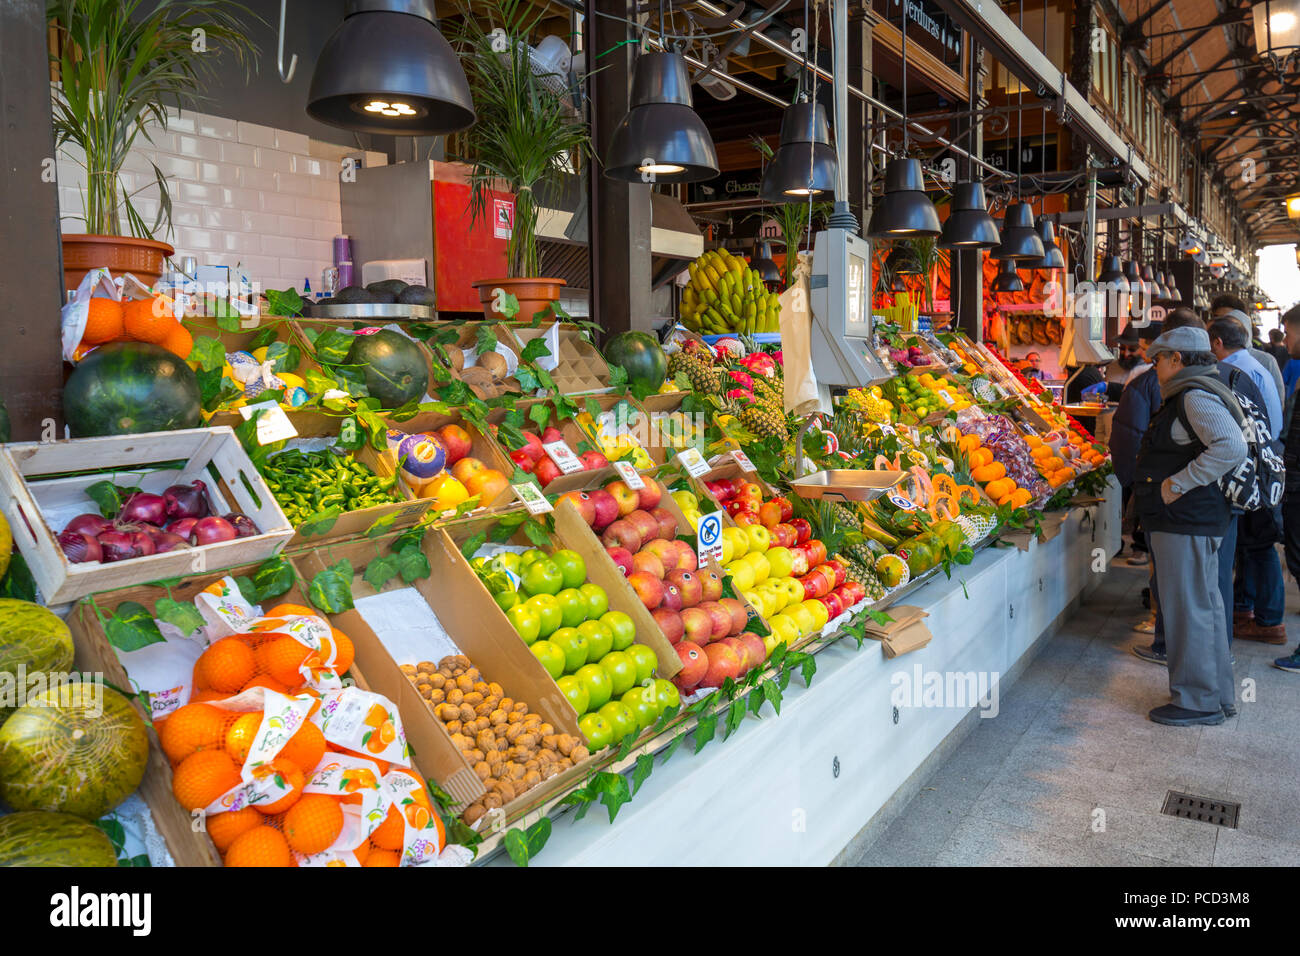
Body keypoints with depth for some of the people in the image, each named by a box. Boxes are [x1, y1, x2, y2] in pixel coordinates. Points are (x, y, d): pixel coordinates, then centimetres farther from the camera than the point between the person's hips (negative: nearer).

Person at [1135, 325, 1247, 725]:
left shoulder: (1195, 397, -17)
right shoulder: (1188, 396, 16)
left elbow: (1232, 448, -31)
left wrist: (1178, 484, -25)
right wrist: (1149, 487, 15)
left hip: (1186, 524, -11)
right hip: (1189, 522, 11)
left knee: (1187, 608, -4)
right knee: (1205, 606, 17)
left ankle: (1197, 701, 6)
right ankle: (1219, 695, 28)